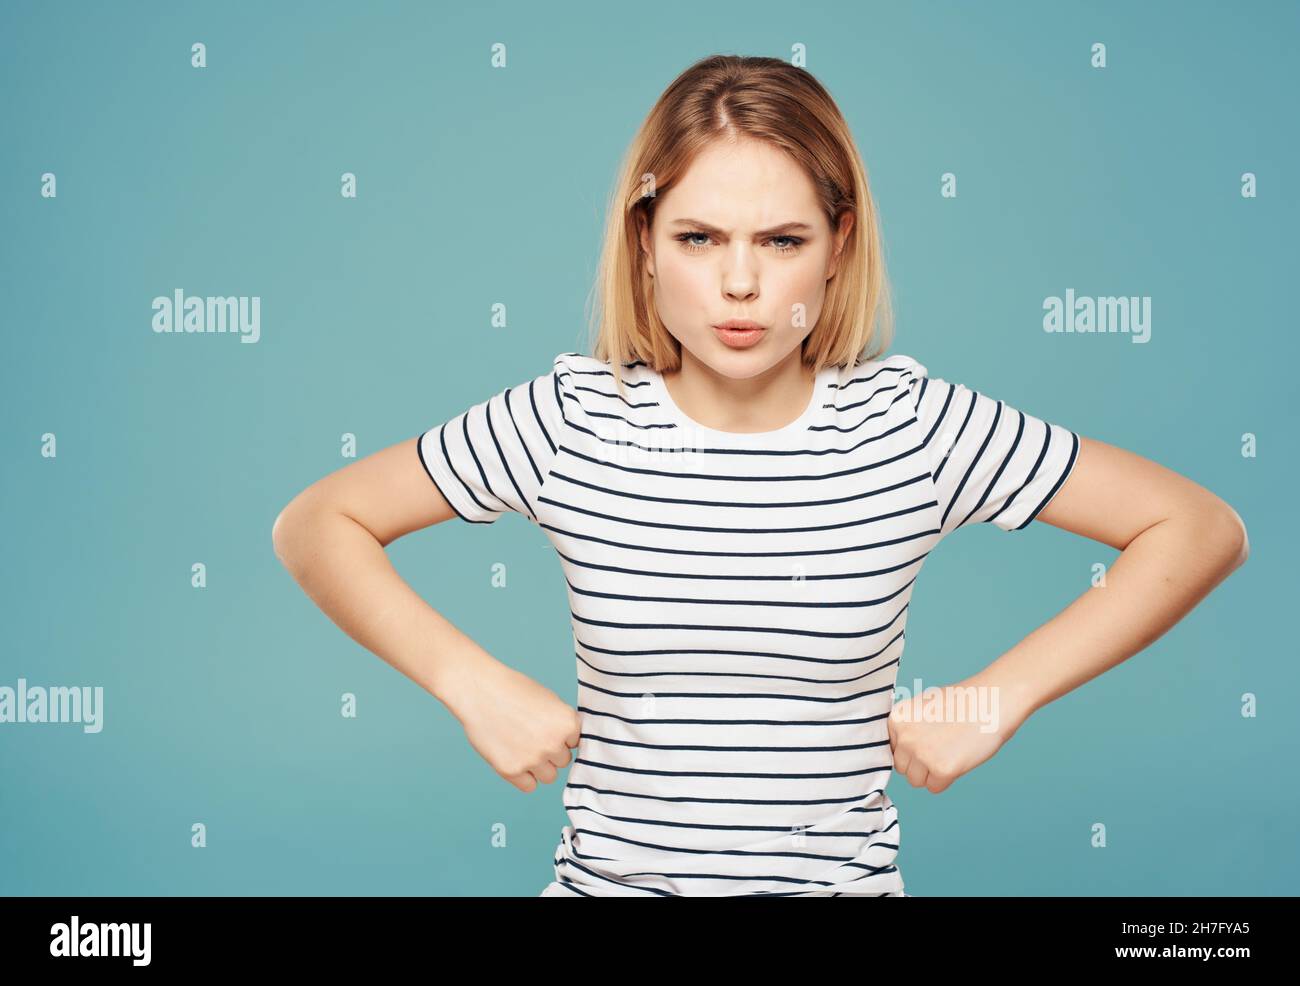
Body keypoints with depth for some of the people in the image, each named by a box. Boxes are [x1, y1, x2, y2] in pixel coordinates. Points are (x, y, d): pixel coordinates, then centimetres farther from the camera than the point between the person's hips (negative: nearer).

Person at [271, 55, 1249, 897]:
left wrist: (998, 695, -9)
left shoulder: (911, 424, -9)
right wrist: (475, 683, -11)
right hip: (609, 878, -1)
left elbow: (1203, 529, -3)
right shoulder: (571, 423, -8)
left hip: (842, 880, 1)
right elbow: (314, 526, 1)